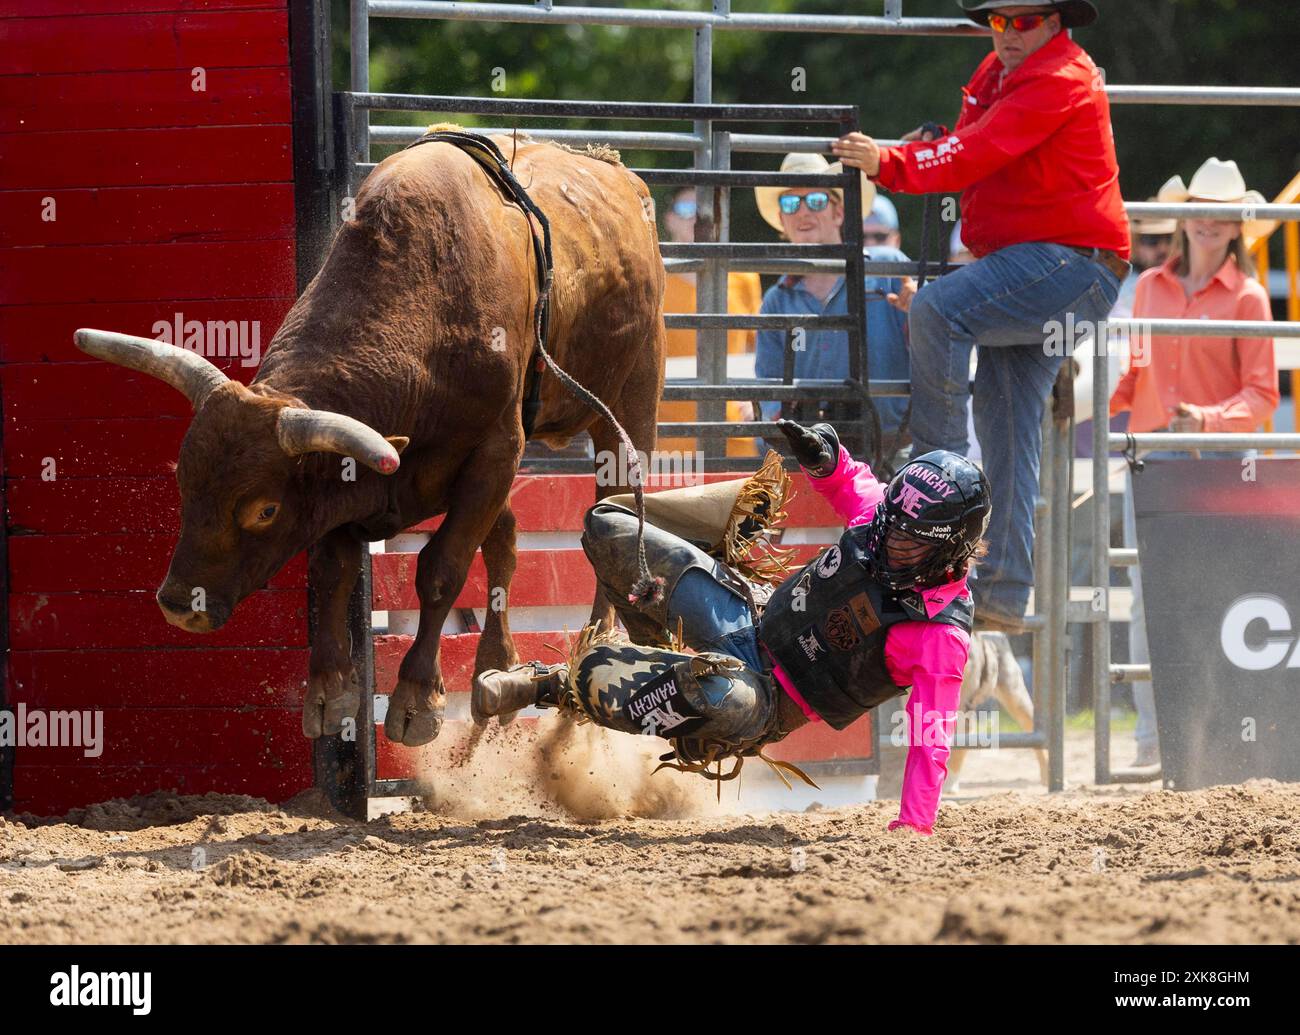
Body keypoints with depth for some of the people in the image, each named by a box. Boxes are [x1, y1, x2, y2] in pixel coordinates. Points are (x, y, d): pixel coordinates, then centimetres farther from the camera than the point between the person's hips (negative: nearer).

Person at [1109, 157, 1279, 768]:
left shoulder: (1247, 298, 0)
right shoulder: (1150, 286, 12)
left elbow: (1262, 395, -4)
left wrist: (1209, 418, -20)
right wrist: (1102, 404, 0)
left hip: (1215, 462, -4)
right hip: (1150, 458, 4)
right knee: (1146, 598, 0)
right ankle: (1151, 736, 3)